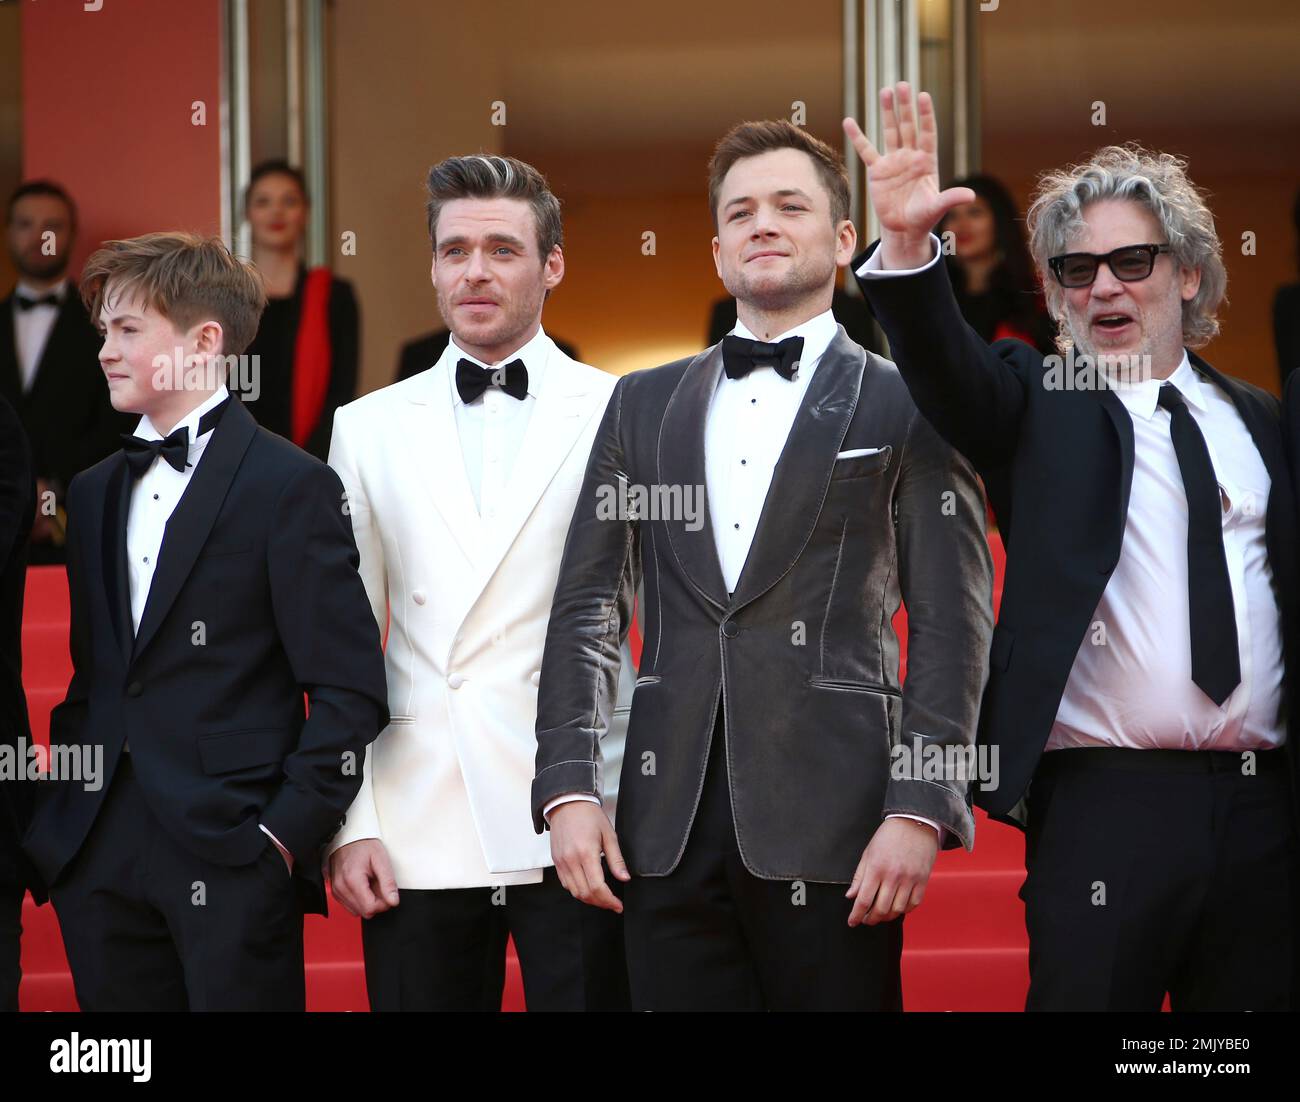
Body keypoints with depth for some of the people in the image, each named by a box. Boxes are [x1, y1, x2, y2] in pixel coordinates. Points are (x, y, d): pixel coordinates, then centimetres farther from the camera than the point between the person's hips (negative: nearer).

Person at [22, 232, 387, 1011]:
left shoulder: (291, 486, -5)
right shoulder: (95, 491, 17)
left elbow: (349, 690, -8)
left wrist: (286, 833, -13)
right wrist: (59, 815, 8)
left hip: (231, 856, -6)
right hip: (100, 858, 6)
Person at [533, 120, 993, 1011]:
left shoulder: (908, 405, 5)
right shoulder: (644, 404, 17)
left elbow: (951, 623, -1)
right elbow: (588, 606, 14)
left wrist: (920, 808, -11)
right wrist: (569, 788, 3)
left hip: (831, 828, -3)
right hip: (669, 826, 3)